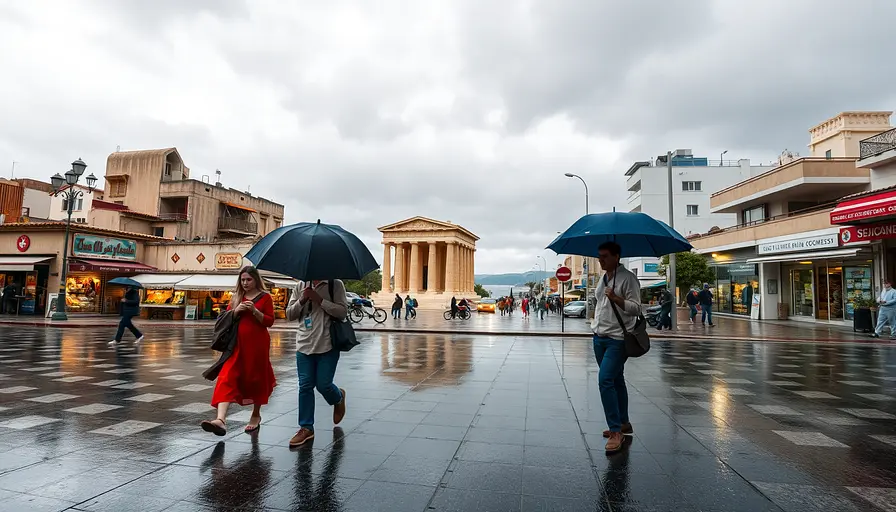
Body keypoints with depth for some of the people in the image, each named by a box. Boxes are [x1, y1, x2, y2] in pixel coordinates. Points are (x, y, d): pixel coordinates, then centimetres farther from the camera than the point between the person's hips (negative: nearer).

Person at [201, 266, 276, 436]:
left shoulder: (265, 297, -1)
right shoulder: (236, 297, 12)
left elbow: (270, 321, -5)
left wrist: (254, 310, -18)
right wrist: (236, 311, -9)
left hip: (258, 343, -3)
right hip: (238, 343, 3)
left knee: (256, 377, 9)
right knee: (228, 378, -12)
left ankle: (256, 415, 29)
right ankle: (221, 419, -22)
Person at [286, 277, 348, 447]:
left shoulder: (335, 285, -2)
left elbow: (343, 311, -11)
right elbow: (289, 315, 9)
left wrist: (320, 300, -17)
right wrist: (302, 300, -8)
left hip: (328, 344, -4)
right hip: (304, 344, 4)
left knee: (323, 384, -2)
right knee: (305, 386, 4)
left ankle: (339, 398, 34)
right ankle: (306, 428, 16)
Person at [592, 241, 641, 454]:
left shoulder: (628, 278, -10)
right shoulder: (603, 279, 14)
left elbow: (636, 308, -15)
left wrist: (616, 298, -28)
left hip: (617, 339, -8)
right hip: (600, 337, 8)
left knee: (605, 380, -17)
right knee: (615, 380, 15)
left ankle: (616, 431, -11)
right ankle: (623, 424, 27)